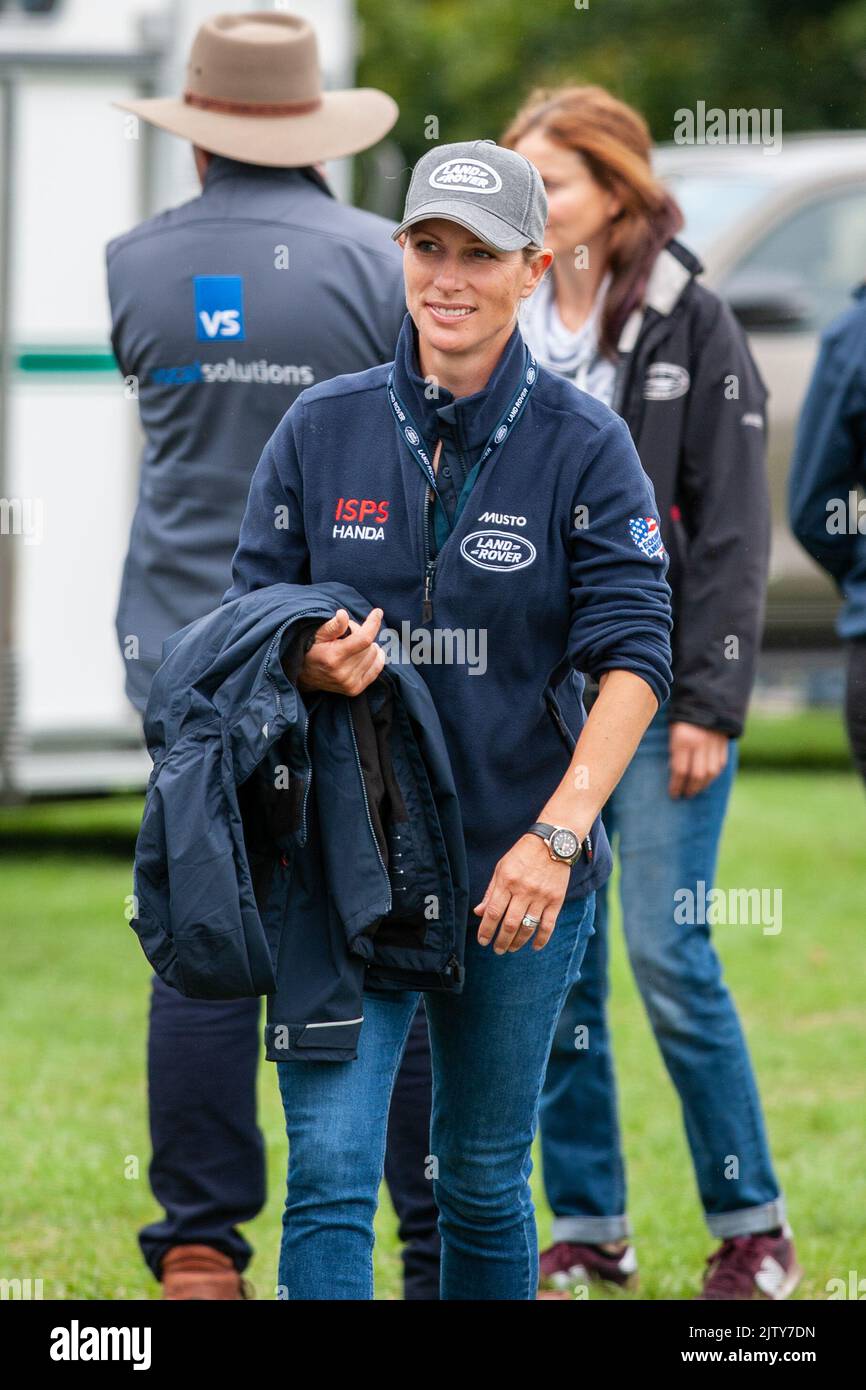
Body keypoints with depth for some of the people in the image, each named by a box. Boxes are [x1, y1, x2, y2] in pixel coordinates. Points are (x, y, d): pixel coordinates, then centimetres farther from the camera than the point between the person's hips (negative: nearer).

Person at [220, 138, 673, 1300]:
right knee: (330, 1171, -10)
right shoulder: (321, 430, 4)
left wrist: (557, 835, -20)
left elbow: (630, 659, -8)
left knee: (484, 1182, 9)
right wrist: (310, 665, -15)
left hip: (516, 868, -1)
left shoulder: (584, 447, -3)